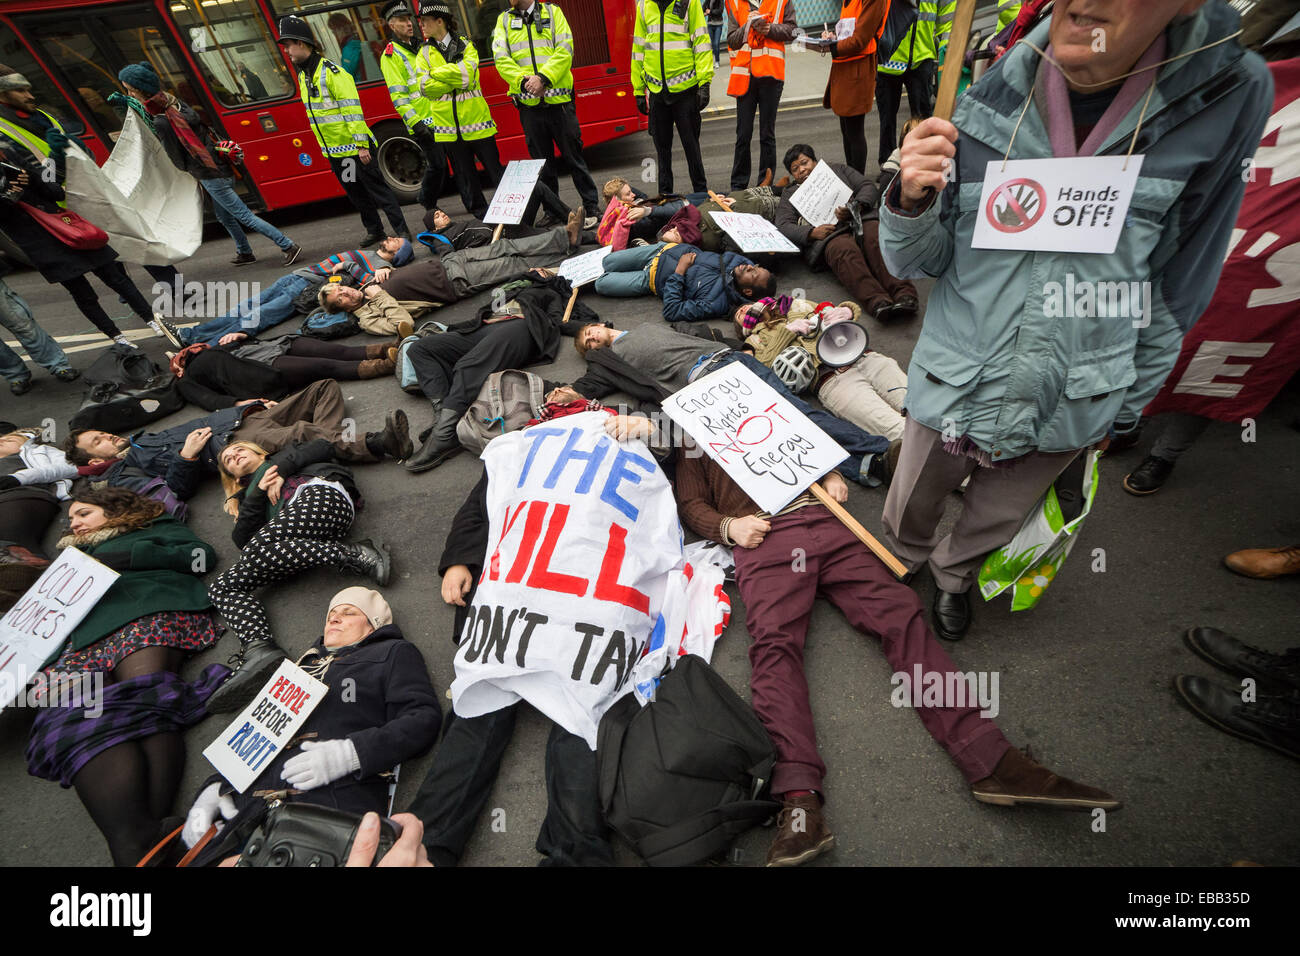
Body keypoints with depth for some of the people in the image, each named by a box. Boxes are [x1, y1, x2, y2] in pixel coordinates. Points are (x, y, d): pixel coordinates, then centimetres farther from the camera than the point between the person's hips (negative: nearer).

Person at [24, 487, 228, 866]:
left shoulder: (155, 528, 28)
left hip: (146, 612, -3)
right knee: (68, 719, -28)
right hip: (79, 638, 4)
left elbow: (202, 555, 10)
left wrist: (129, 557, 5)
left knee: (142, 694, -32)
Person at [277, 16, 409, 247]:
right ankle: (374, 231, 21)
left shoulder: (331, 71, -12)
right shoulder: (303, 75, 14)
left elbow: (352, 109, -17)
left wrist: (361, 144, -22)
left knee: (377, 188, -6)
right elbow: (315, 113, 21)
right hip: (333, 150, 8)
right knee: (355, 193, 12)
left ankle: (402, 230, 0)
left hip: (352, 147, -8)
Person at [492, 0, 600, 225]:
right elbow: (501, 58, 2)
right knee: (542, 163, 7)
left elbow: (564, 50, -6)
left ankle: (591, 207, 8)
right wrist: (523, 80, -15)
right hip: (529, 105, 3)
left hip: (559, 101, -2)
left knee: (573, 157, 0)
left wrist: (543, 77, -18)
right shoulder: (504, 20, 12)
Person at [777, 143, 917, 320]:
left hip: (861, 219, 2)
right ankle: (877, 302, -55)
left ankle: (904, 294, -48)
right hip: (829, 232, -2)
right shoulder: (790, 193, 27)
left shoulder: (838, 169, 32)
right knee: (846, 252, -37)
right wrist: (812, 232, -10)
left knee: (879, 241, -32)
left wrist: (855, 207, -4)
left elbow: (869, 187, 20)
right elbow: (783, 226, 9)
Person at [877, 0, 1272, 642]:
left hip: (1075, 403, 1)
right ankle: (902, 567, 53)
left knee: (994, 519, 23)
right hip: (953, 383, 0)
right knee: (910, 510, 19)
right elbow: (917, 261, -7)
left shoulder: (1232, 98, -8)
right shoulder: (989, 101, -8)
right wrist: (911, 202, -28)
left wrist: (1125, 407, 6)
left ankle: (954, 575, 55)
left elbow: (1178, 285, 1)